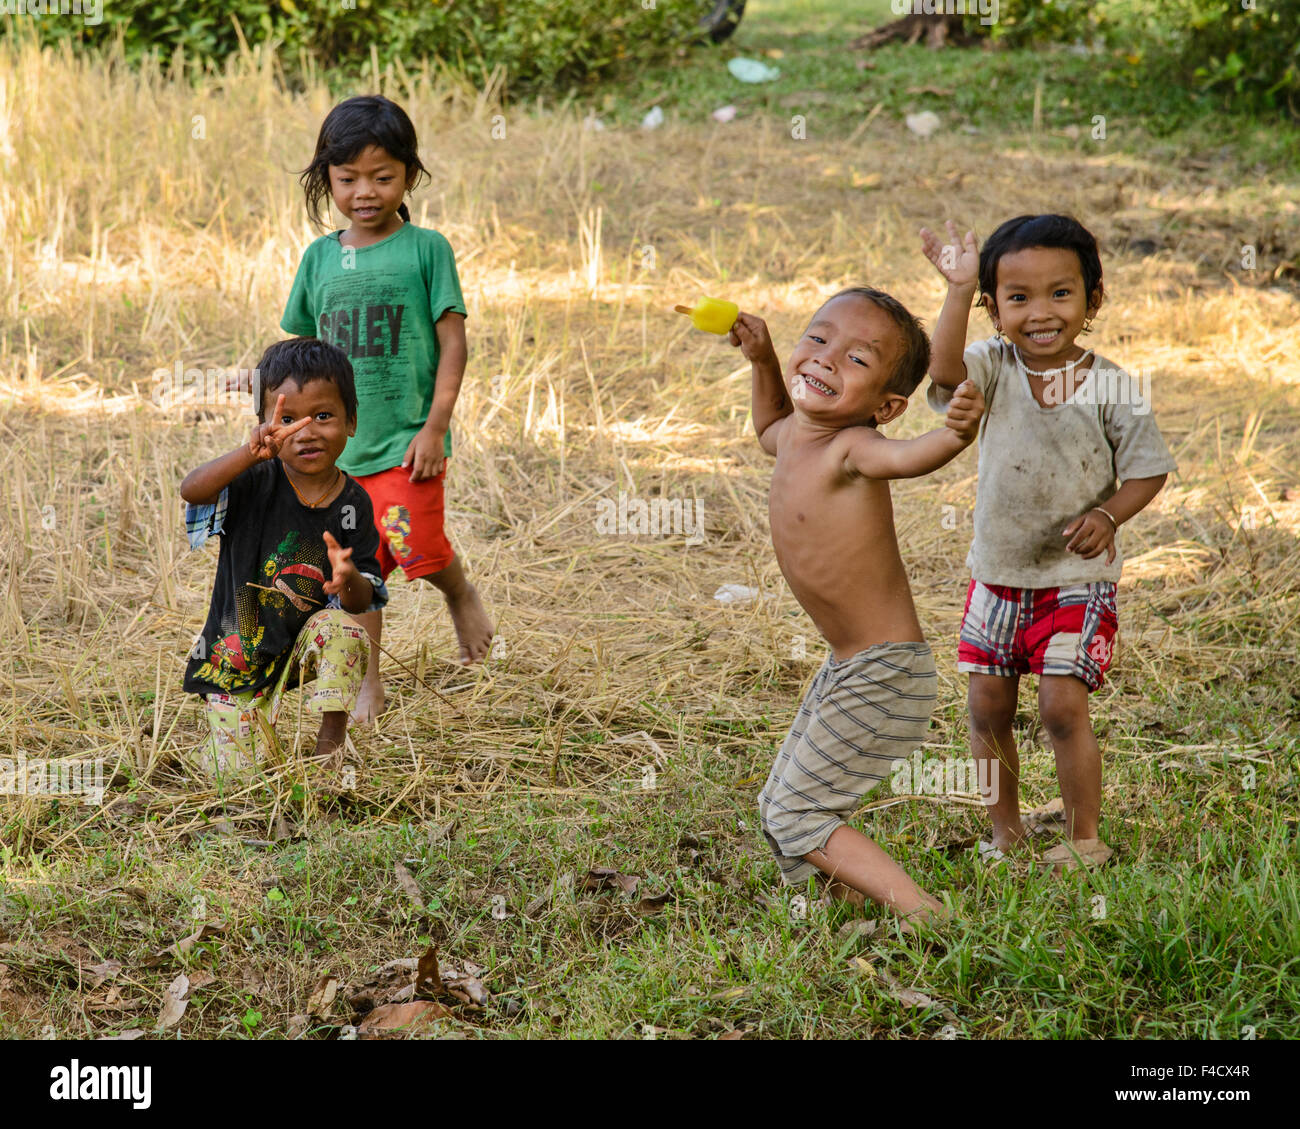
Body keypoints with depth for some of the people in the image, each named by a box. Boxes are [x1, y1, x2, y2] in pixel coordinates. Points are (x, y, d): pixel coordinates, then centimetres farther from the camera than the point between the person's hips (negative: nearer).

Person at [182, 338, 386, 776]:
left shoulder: (352, 505, -9)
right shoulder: (257, 482, -16)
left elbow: (363, 603, -10)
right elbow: (191, 491, -37)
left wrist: (349, 579, -36)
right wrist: (251, 453, -54)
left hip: (303, 645, 1)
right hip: (237, 655, -1)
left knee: (342, 628, -31)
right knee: (241, 774, -7)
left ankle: (331, 738, -11)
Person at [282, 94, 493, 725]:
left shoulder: (426, 249, -3)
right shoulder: (320, 257, 8)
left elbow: (452, 341, -6)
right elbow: (305, 349, 15)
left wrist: (436, 426, -13)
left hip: (407, 437, -4)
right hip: (341, 442, 4)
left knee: (415, 547, -17)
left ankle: (460, 593, 17)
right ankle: (368, 683, 20)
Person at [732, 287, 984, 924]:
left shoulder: (853, 449, -23)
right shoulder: (797, 435, 3)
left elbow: (910, 455, -48)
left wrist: (956, 434, -68)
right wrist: (762, 358, 16)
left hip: (883, 677, -10)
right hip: (845, 668, 10)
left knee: (795, 814, -7)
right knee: (778, 804, 20)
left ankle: (928, 917, -7)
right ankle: (854, 897, 34)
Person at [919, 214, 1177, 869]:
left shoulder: (1111, 389, -10)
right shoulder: (995, 370, -6)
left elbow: (1147, 470, -3)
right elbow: (945, 371, -28)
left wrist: (1107, 515, -21)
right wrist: (959, 292, -37)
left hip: (1077, 578, -3)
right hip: (997, 574, 3)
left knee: (1063, 704, -10)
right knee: (986, 707, 8)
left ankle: (1085, 837, 8)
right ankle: (1005, 830, 27)